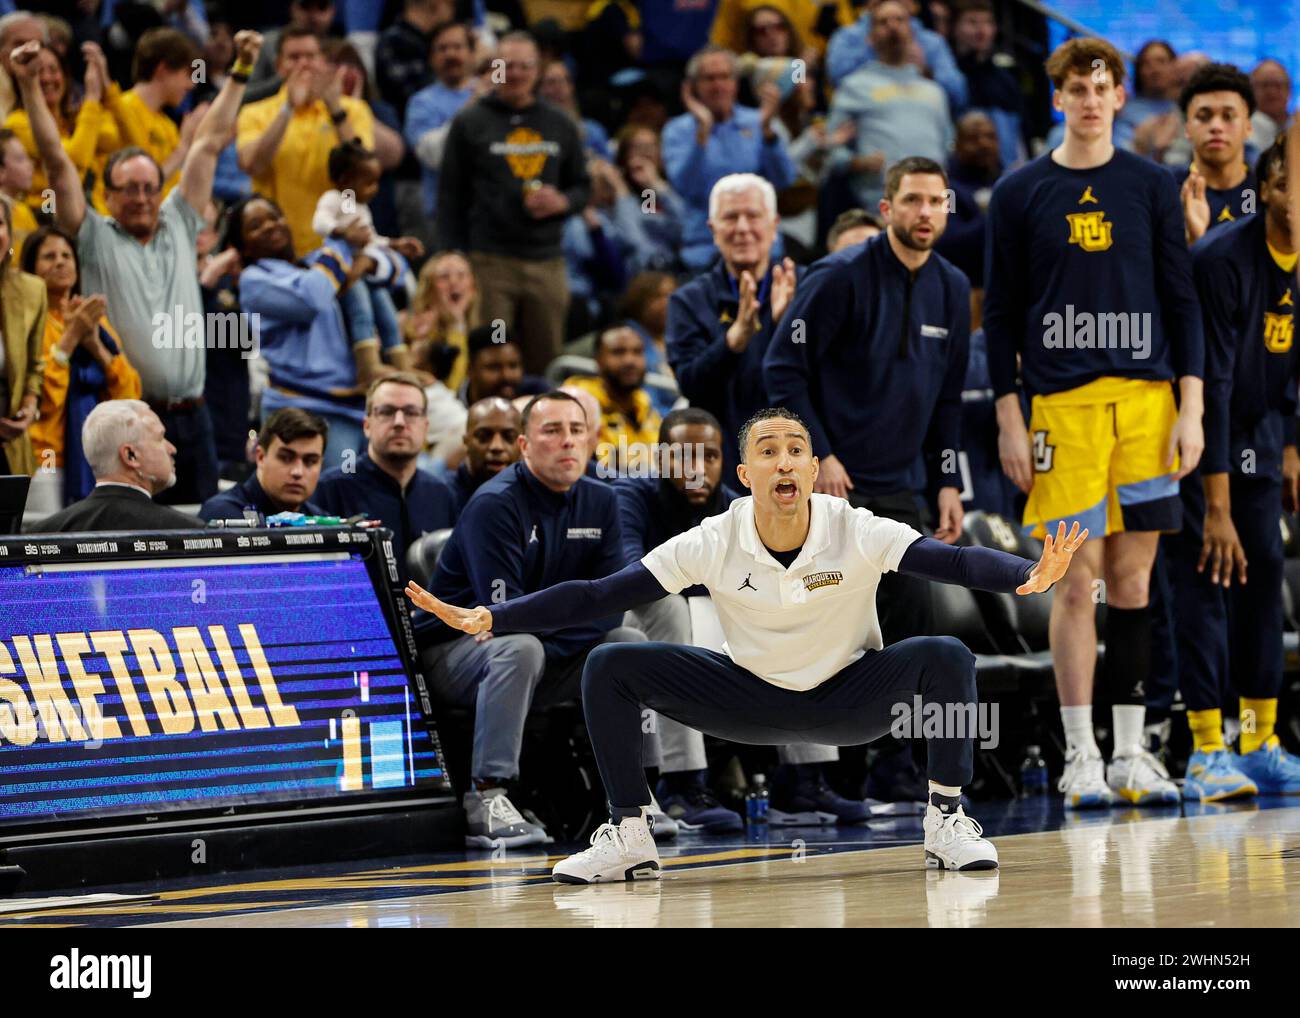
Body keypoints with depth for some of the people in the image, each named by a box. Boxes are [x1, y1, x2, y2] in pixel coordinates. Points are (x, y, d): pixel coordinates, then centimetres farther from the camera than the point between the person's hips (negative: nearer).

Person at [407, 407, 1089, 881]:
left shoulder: (858, 534, -21)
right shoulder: (712, 545, -18)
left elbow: (955, 562, -34)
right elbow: (596, 596, -18)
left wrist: (1030, 576, -55)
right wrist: (486, 620, -27)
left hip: (850, 701, -1)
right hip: (752, 703, 1)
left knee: (945, 656, -30)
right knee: (611, 667, -17)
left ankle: (947, 824, -15)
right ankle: (629, 838, -5)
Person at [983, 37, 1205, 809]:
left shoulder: (1153, 187, 10)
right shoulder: (1020, 194, 6)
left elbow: (1183, 303, 10)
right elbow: (1002, 315, 7)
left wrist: (1191, 409, 1)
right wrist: (1010, 419, 0)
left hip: (1146, 398, 2)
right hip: (1061, 404, -1)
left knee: (1133, 579, 3)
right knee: (1077, 582, -4)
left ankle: (1131, 753, 9)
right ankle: (1081, 759, 1)